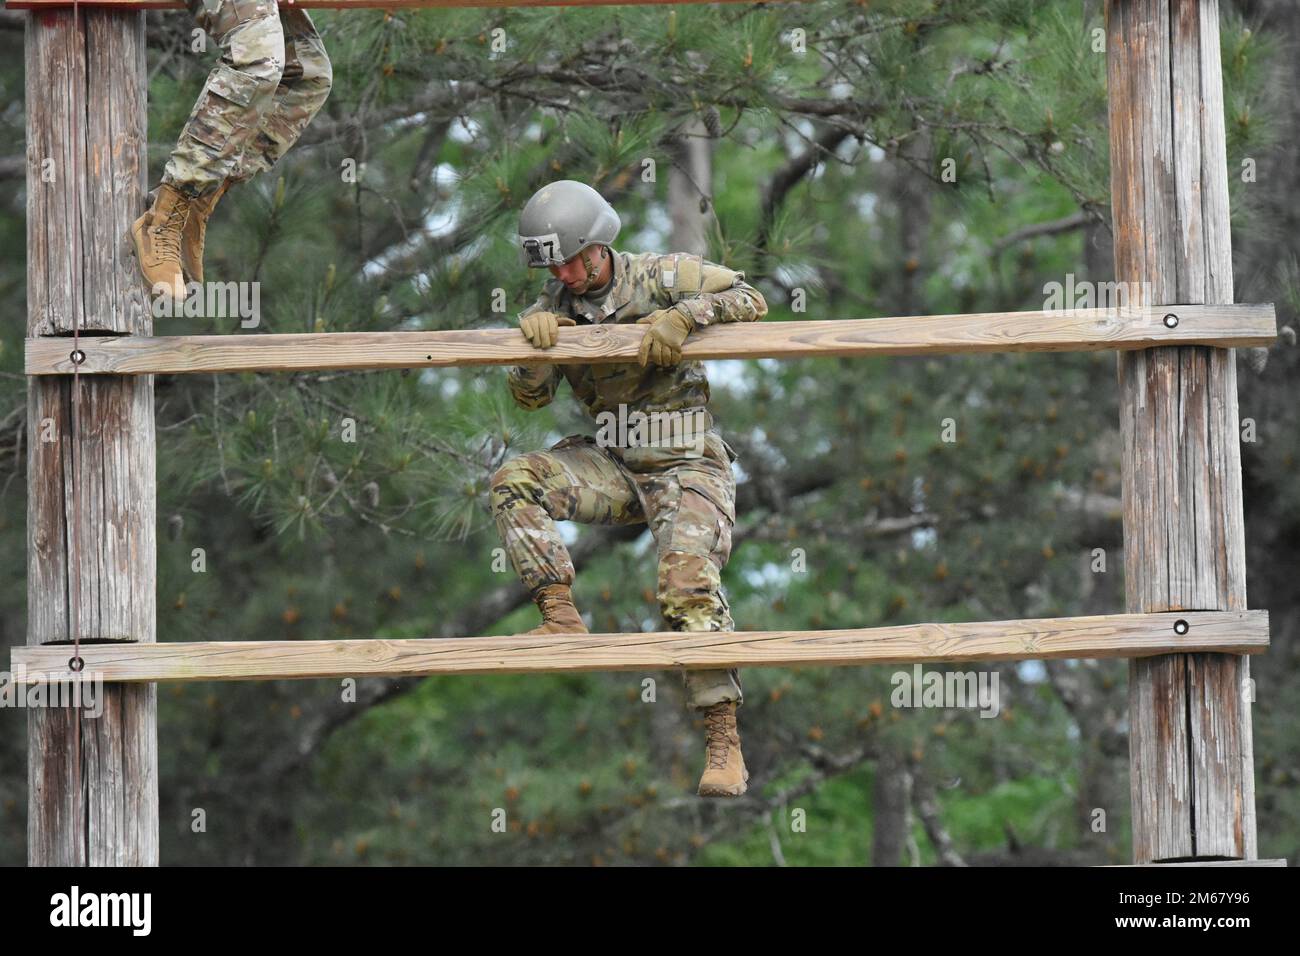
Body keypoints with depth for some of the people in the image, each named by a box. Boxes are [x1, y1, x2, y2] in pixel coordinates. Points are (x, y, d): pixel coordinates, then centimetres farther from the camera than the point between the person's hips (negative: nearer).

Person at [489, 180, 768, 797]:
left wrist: (683, 315, -27)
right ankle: (562, 619, -20)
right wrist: (534, 340, -18)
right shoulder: (556, 304, 5)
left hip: (685, 462, -5)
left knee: (688, 576, -24)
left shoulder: (660, 278, -7)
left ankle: (723, 743, -26)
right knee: (513, 485, -16)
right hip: (612, 462, 5)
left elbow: (750, 300, -11)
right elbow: (530, 397, 2)